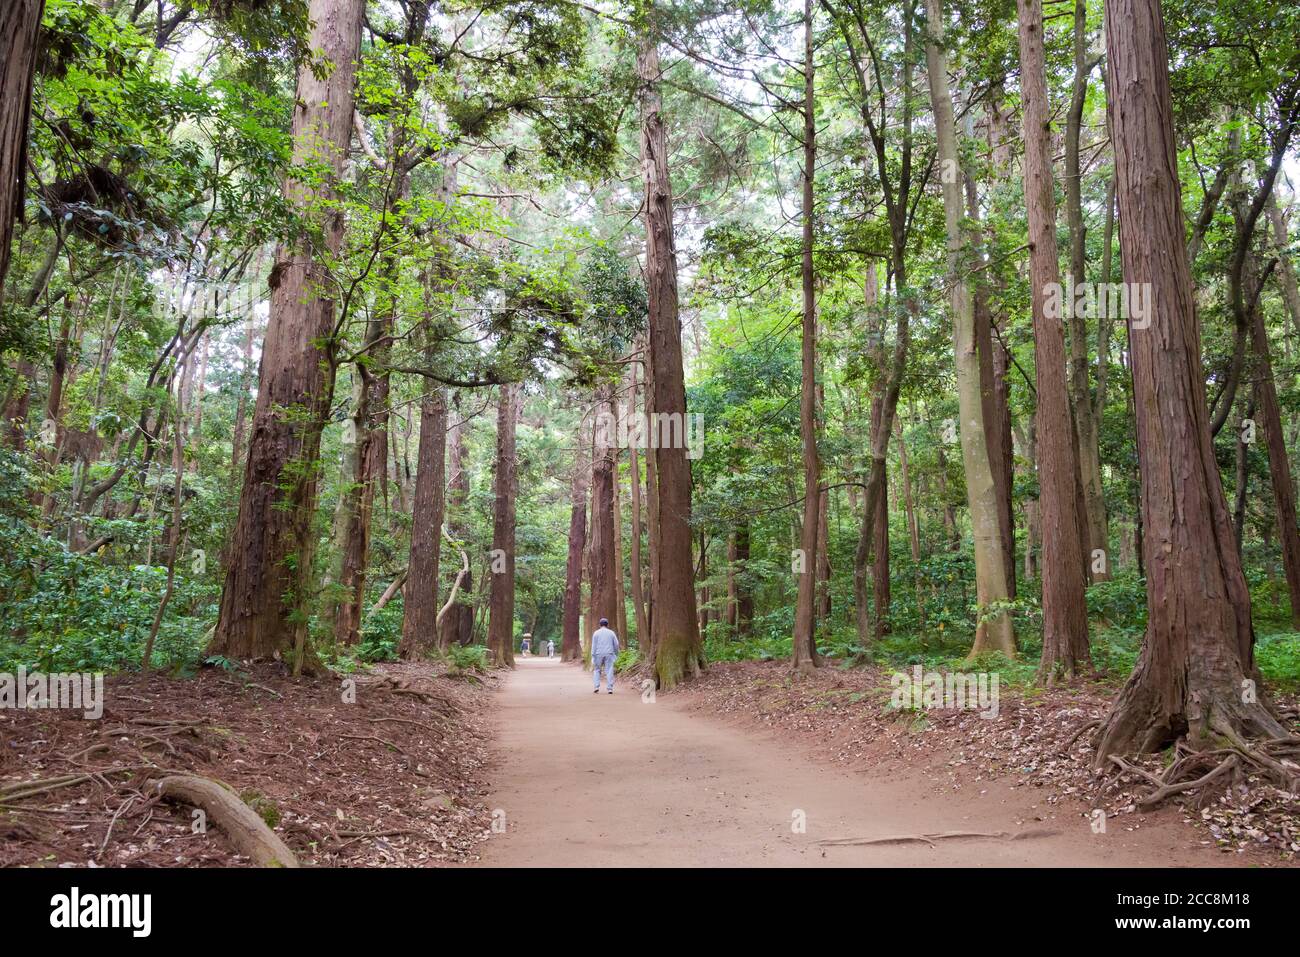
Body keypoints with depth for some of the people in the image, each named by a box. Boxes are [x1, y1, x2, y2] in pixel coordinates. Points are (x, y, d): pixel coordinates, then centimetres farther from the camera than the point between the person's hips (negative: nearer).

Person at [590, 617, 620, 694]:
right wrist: (616, 653, 21)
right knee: (609, 671, 0)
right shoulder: (611, 633, 6)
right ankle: (610, 688, -6)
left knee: (597, 670, 12)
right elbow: (616, 644, 6)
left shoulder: (596, 633, 2)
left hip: (599, 654, 0)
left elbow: (594, 645, -2)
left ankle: (596, 687, 1)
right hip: (609, 654, 0)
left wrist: (593, 656, -1)